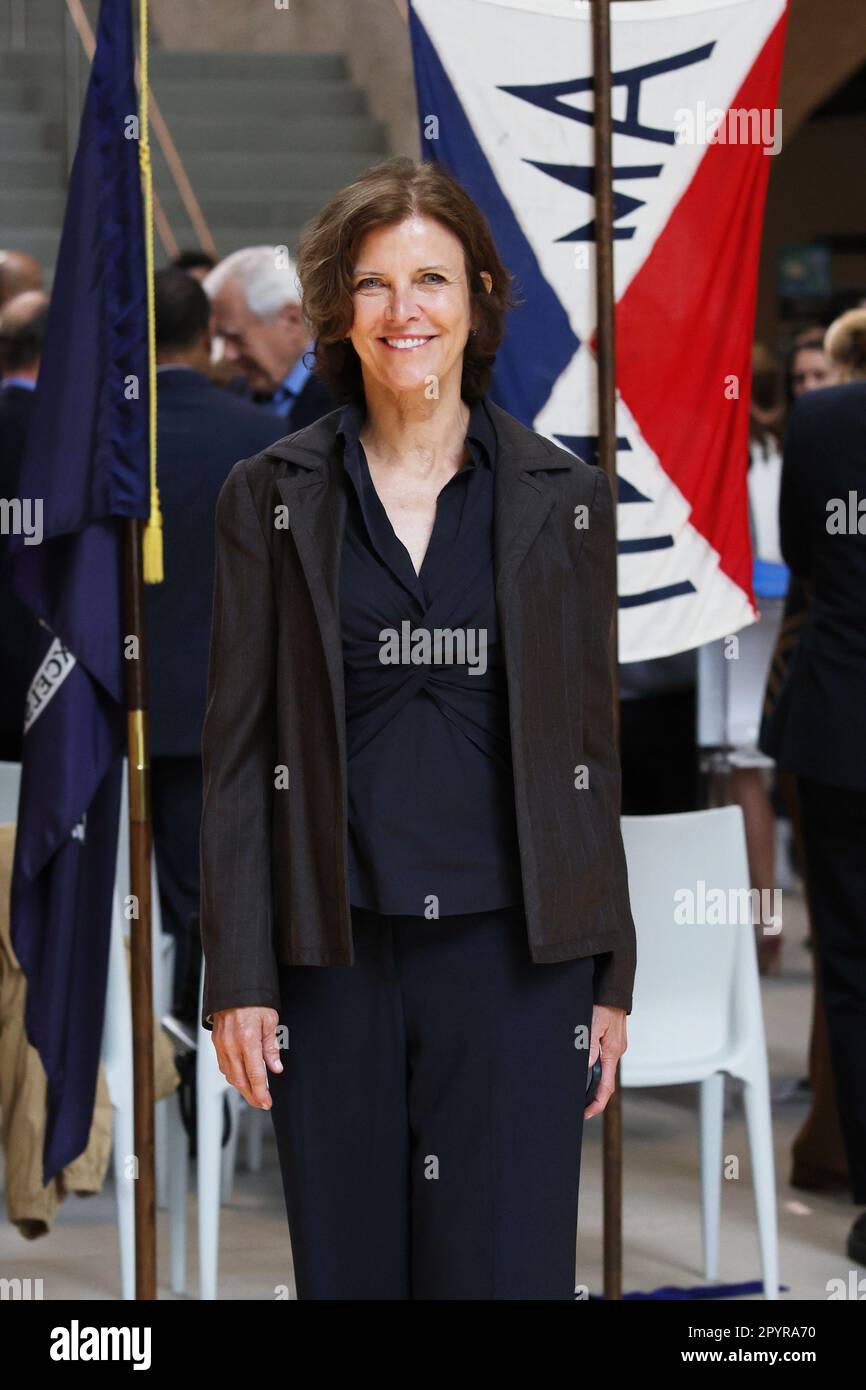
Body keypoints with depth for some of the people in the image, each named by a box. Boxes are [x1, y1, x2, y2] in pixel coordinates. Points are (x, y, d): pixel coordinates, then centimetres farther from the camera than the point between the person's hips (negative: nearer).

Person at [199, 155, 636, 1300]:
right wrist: (237, 978, -2)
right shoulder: (272, 496, 4)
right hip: (333, 956, 0)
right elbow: (237, 748, 3)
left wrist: (608, 977, 5)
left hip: (512, 951, 0)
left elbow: (591, 747, 8)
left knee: (508, 1269, -3)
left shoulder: (563, 497, 5)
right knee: (346, 1272, 6)